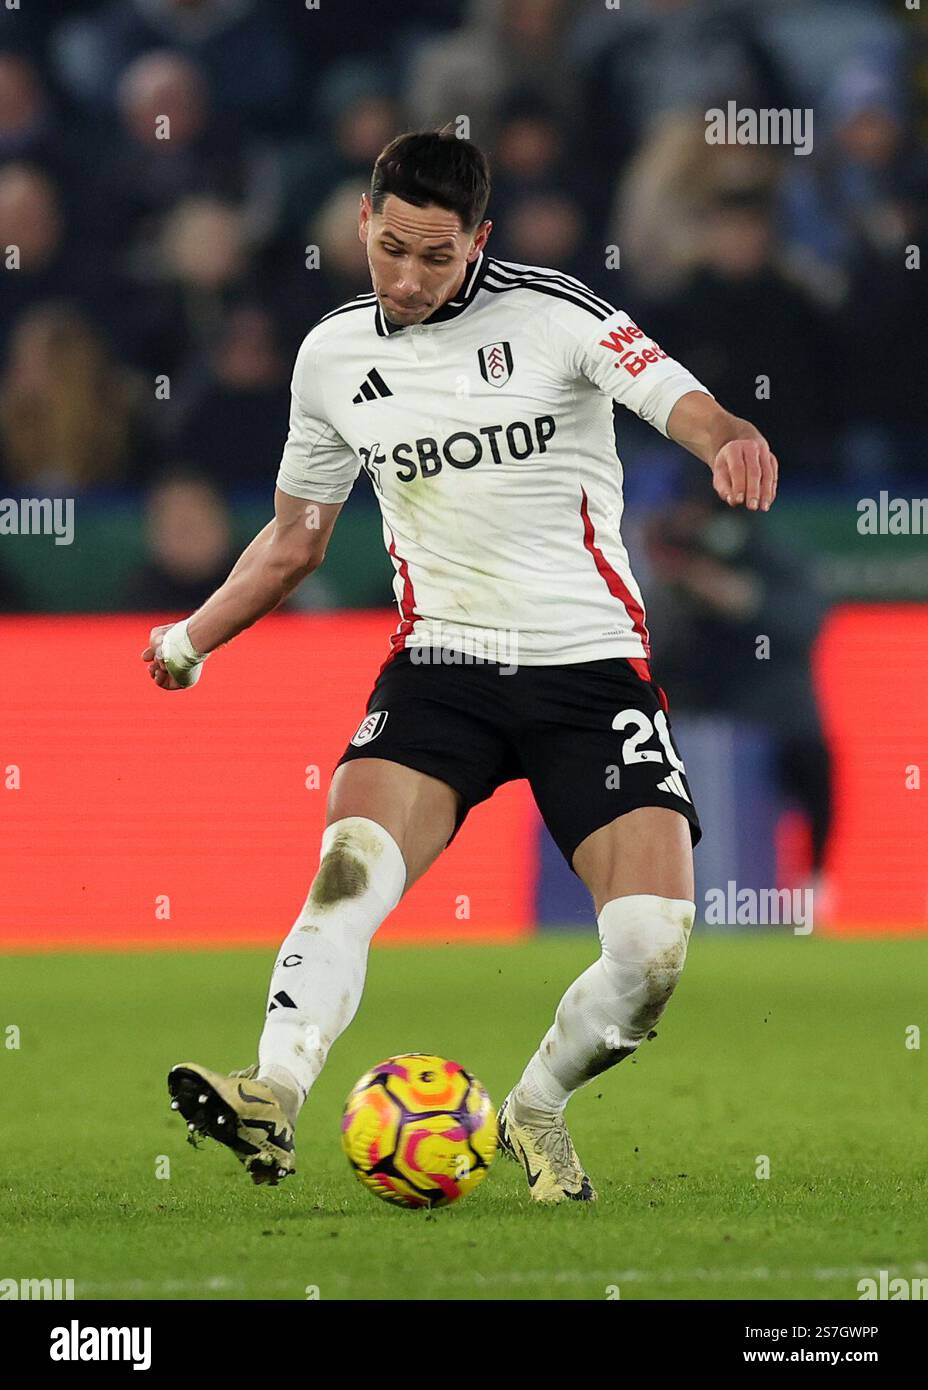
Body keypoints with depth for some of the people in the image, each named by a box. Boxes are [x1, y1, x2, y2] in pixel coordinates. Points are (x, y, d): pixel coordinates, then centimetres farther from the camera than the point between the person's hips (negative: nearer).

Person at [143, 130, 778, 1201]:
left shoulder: (550, 313, -4)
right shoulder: (333, 356, 8)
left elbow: (687, 407, -16)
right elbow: (295, 536, 23)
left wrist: (729, 440, -39)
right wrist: (195, 635, 14)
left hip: (593, 668, -2)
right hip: (441, 663, 2)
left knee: (654, 947, -15)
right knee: (351, 867, -27)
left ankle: (534, 1112, 11)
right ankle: (272, 1095, -39)